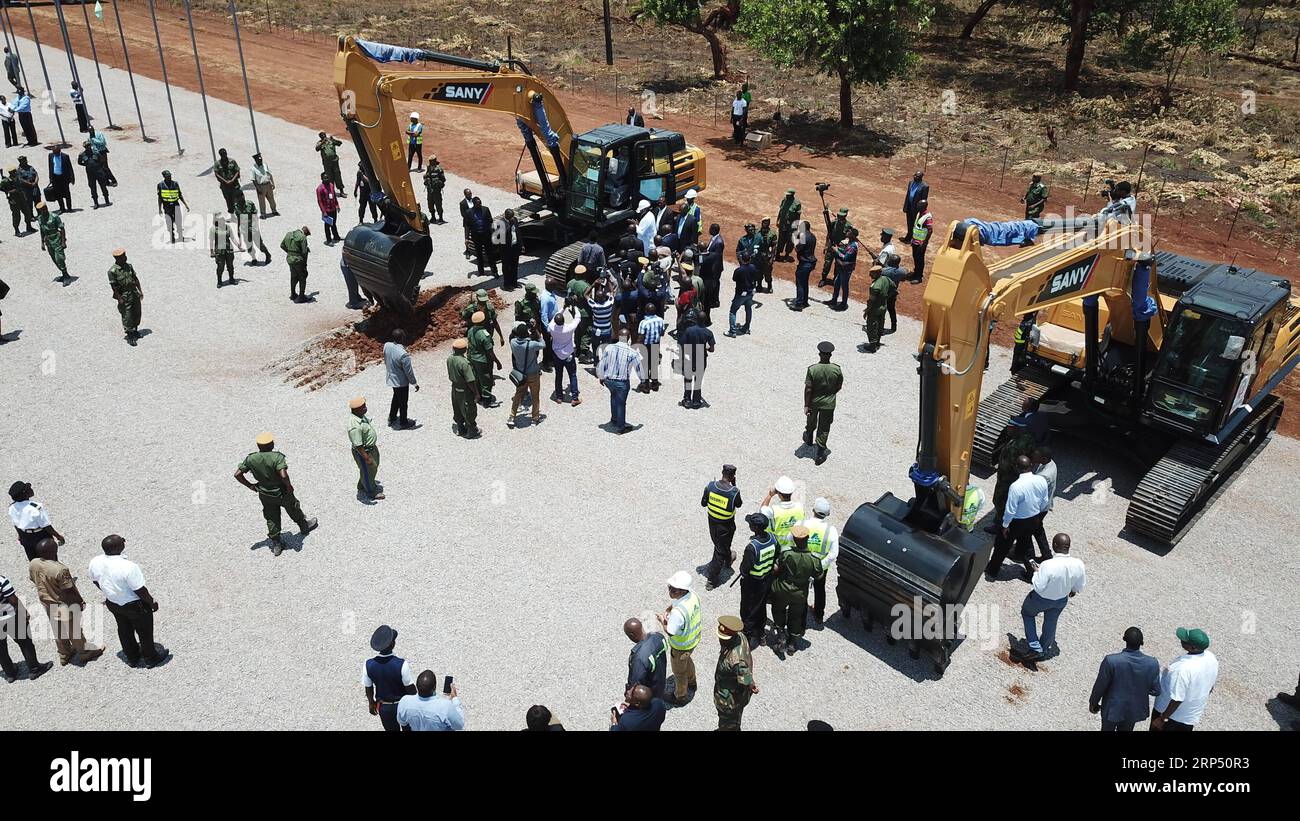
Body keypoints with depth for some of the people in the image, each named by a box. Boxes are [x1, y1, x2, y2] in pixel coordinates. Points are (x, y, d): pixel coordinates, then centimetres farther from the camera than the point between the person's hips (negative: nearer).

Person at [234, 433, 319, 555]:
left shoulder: (250, 459, -13)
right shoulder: (277, 457, -29)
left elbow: (237, 474, -9)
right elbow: (283, 475, -39)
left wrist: (250, 485, 3)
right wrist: (289, 486, -20)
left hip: (264, 495, 4)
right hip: (281, 493, -3)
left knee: (271, 519, 20)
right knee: (294, 510, 25)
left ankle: (276, 545, 28)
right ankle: (304, 526, 50)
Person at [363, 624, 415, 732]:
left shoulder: (368, 665, -19)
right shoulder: (402, 664, -29)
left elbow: (368, 688, -4)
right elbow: (411, 689, -19)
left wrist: (371, 703, 14)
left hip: (383, 707, 3)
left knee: (391, 730, 23)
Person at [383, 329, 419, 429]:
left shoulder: (386, 346, -13)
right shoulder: (403, 354, -34)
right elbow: (409, 372, -23)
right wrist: (415, 383, -8)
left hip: (391, 378, 7)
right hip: (401, 381, -7)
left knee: (396, 397, 30)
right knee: (403, 402, 14)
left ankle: (391, 418, 44)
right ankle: (403, 423, 32)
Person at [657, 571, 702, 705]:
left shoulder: (678, 612, -43)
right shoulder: (693, 596, -18)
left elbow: (670, 632, -30)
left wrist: (662, 621, -13)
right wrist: (668, 611, -13)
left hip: (680, 646, -7)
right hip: (694, 639, 7)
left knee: (679, 671, 21)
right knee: (686, 660, 37)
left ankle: (680, 697, 46)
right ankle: (691, 682, 63)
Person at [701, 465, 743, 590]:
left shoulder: (710, 486, -17)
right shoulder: (734, 492, -26)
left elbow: (703, 503, -6)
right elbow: (739, 504, -4)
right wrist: (734, 485, -4)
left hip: (712, 522, 4)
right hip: (726, 526, -4)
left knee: (721, 545, 30)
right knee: (720, 551, 12)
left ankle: (728, 560, 59)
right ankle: (712, 579, 17)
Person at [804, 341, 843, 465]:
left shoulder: (812, 369, -20)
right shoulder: (837, 369, -15)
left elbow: (808, 389, -18)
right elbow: (839, 386, -1)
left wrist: (806, 405, -11)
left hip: (813, 402, 0)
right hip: (828, 403, 0)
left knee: (811, 422, 27)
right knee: (824, 428, 9)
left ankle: (808, 439, 53)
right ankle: (820, 454, 10)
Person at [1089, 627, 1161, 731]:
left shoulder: (1111, 660, -30)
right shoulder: (1152, 664, -21)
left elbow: (1100, 686, -17)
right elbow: (1155, 691, -9)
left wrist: (1093, 703, 0)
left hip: (1113, 708, -2)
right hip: (1134, 709, 2)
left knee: (1108, 729, 23)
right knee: (1126, 730, 26)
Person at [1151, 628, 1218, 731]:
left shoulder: (1184, 668, -37)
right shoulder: (1211, 658, -12)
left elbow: (1177, 699, -30)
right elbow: (1210, 686, 5)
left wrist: (1162, 719, -18)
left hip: (1171, 713, -7)